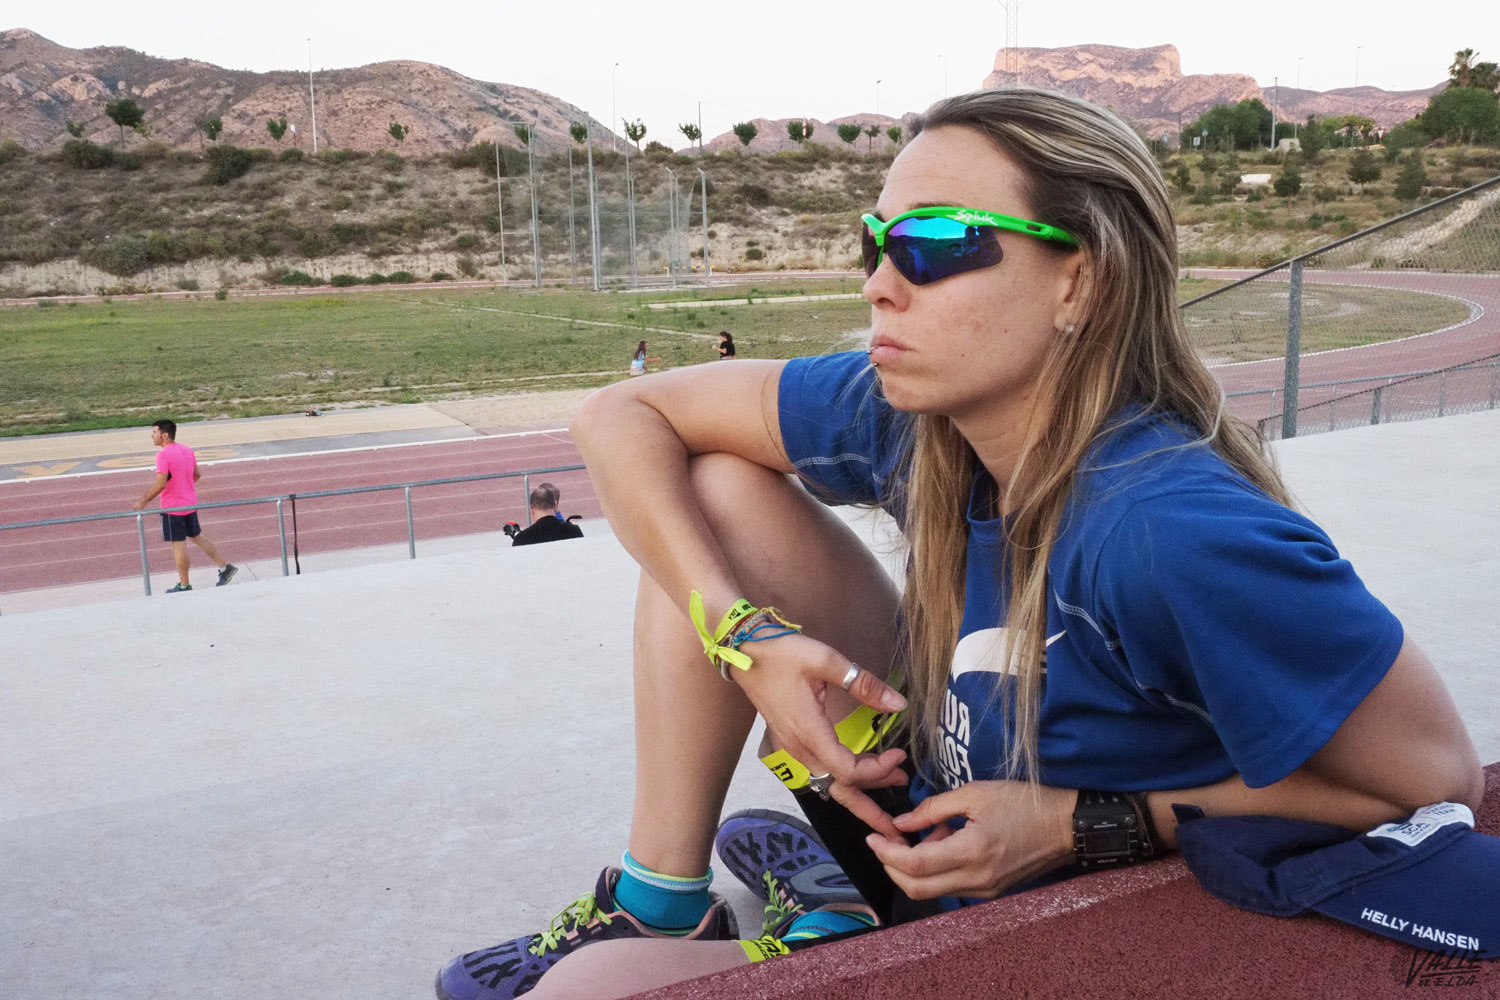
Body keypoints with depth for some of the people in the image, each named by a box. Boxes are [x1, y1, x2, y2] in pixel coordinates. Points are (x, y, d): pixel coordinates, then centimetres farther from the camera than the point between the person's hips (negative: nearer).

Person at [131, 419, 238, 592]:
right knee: (197, 536, 20)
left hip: (172, 507, -8)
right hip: (190, 504, 8)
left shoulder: (163, 455, -19)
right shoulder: (187, 450, 6)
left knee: (178, 545, 2)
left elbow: (160, 484, -25)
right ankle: (225, 567, 20)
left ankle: (184, 585, 11)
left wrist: (143, 501, -17)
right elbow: (196, 474, 15)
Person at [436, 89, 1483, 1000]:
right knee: (719, 490, -10)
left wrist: (1090, 825, -23)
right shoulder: (904, 412, -15)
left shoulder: (1175, 533, -34)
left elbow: (1442, 778, -22)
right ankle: (659, 906, 2)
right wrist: (746, 638, -20)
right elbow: (623, 415, -6)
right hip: (930, 807, 7)